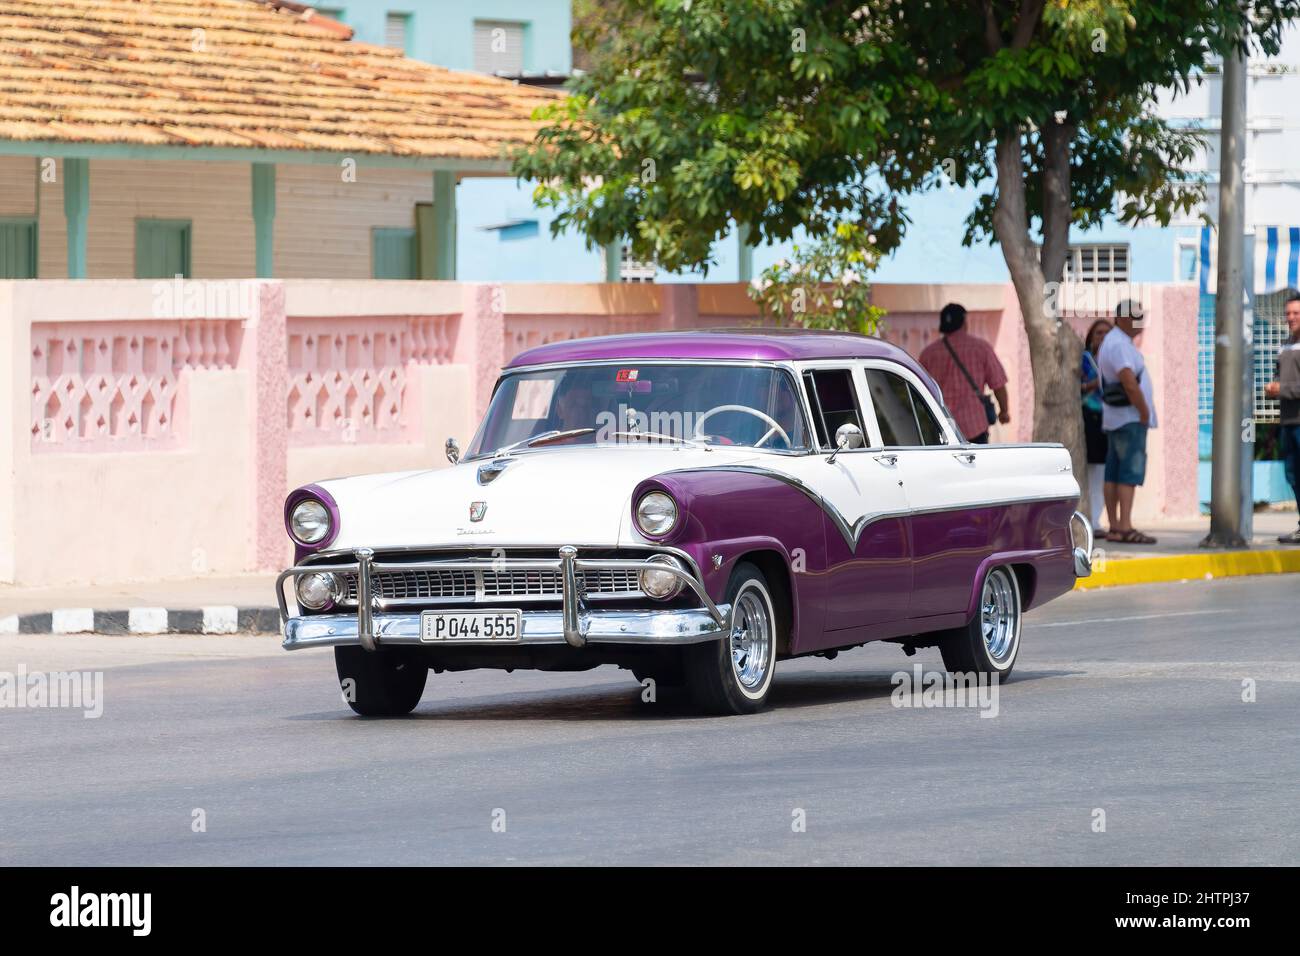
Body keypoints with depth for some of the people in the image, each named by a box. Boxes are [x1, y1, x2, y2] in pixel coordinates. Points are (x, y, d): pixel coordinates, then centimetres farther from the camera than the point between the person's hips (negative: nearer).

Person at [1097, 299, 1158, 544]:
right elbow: (1129, 382, -25)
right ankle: (1125, 528, -18)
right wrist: (1144, 411, -16)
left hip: (1115, 420, 10)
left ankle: (1114, 528, 7)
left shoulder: (1112, 342, 18)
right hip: (1130, 418, -10)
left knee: (1114, 473, 7)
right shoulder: (1119, 344, -16)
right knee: (1131, 471, -13)